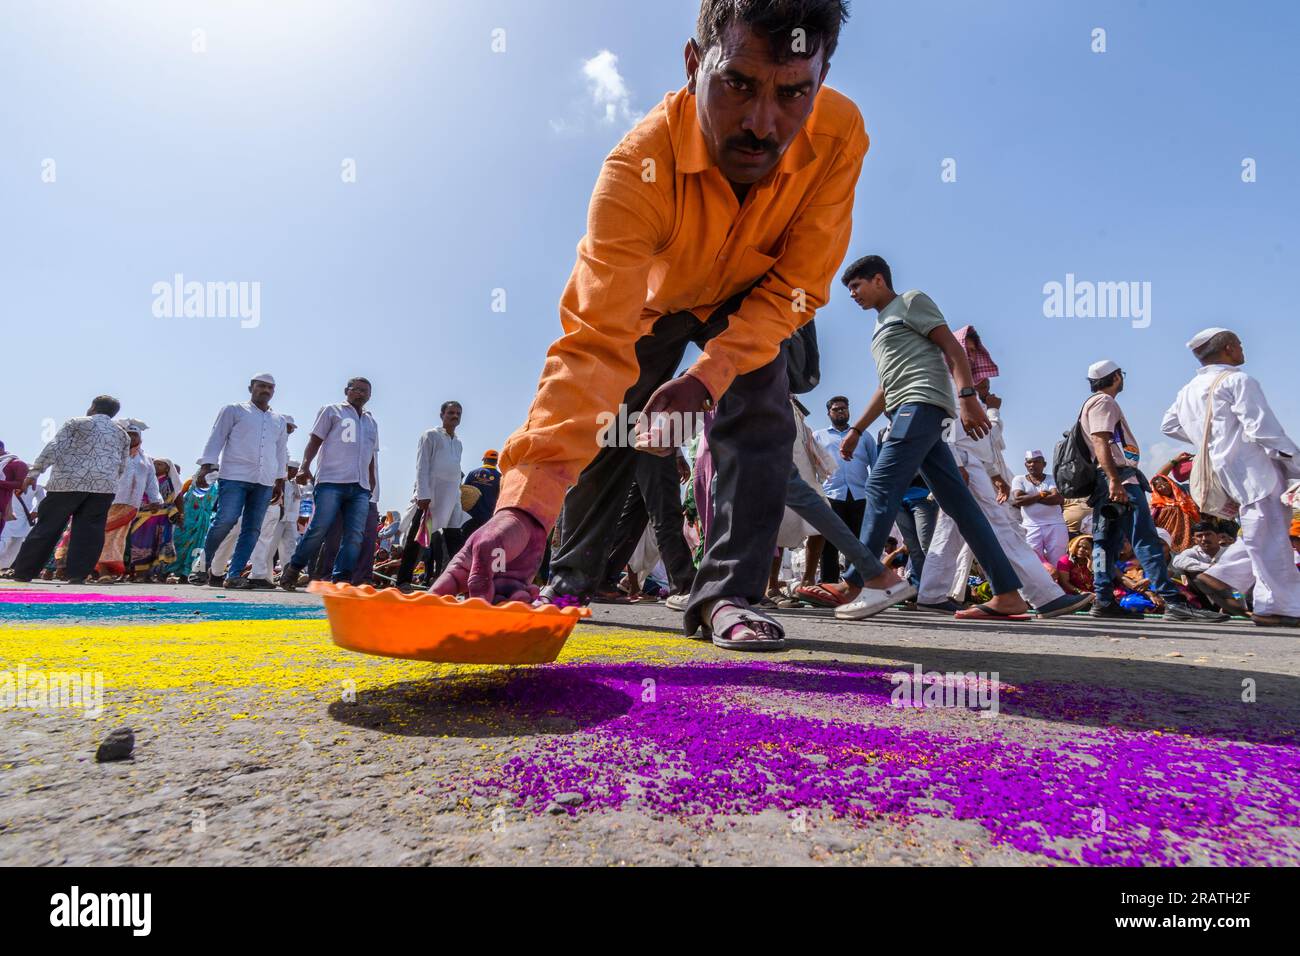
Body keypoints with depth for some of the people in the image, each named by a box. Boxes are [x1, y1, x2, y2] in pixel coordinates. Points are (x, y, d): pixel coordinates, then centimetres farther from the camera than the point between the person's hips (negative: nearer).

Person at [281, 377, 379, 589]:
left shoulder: (372, 422, 25)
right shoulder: (331, 411, 11)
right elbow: (315, 440, 4)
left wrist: (373, 485, 21)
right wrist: (305, 466, -10)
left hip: (360, 487, 5)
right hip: (331, 482, -4)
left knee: (355, 535, -6)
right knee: (319, 528, -10)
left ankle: (340, 579, -4)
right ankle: (292, 569, 9)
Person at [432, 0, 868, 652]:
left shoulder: (840, 135, -32)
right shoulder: (641, 164, -40)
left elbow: (795, 286, -26)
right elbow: (594, 340, -49)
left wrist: (707, 377, -42)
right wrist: (525, 500, -60)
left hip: (749, 301, 2)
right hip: (654, 295, -1)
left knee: (761, 421, -20)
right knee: (610, 432, 1)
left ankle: (726, 593, -10)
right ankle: (569, 576, 23)